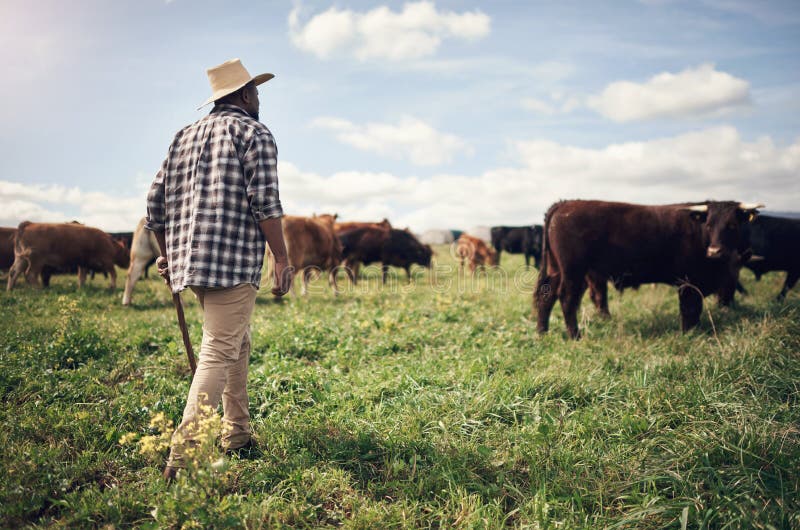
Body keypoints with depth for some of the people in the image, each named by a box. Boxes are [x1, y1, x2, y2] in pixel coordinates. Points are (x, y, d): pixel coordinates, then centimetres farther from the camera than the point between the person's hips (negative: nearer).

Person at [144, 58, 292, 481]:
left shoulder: (186, 136, 20)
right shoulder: (254, 132, -1)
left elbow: (156, 201, 17)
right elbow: (265, 202, -13)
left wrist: (167, 255, 26)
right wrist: (282, 260, -10)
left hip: (189, 257, 8)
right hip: (234, 259, -8)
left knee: (237, 341, 21)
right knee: (219, 352, -7)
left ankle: (236, 433, 28)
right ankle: (183, 455, -11)